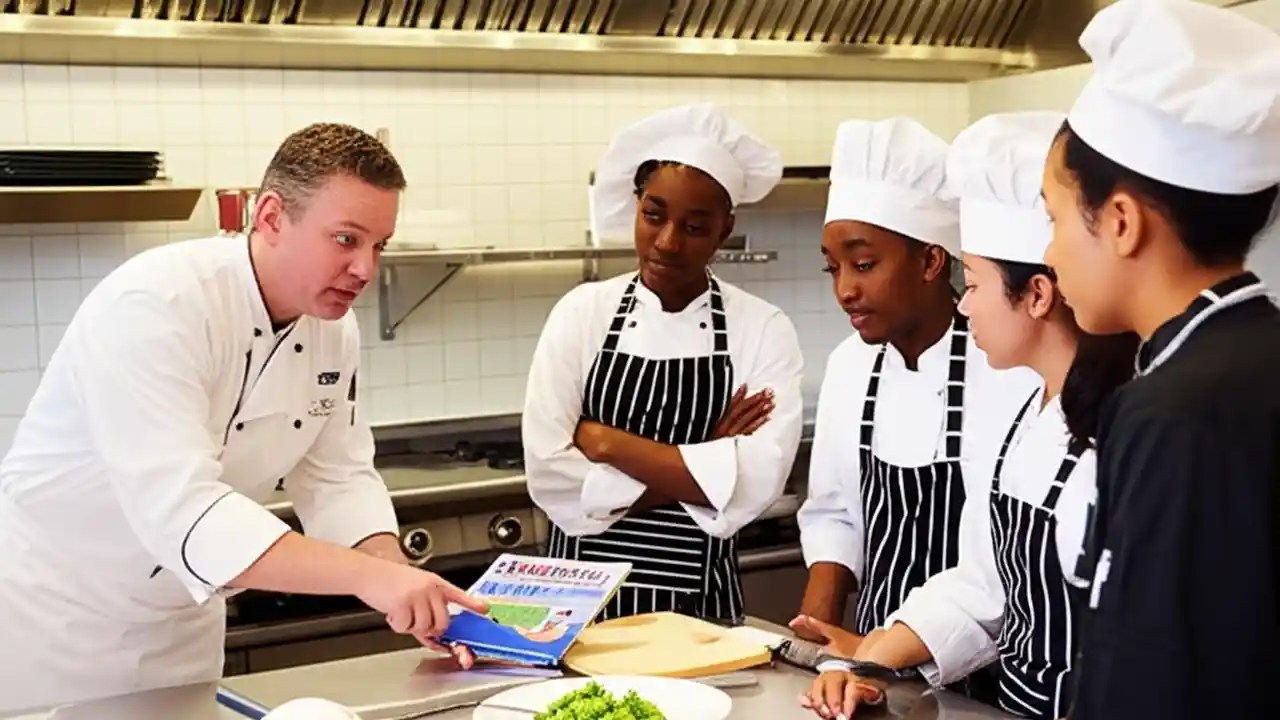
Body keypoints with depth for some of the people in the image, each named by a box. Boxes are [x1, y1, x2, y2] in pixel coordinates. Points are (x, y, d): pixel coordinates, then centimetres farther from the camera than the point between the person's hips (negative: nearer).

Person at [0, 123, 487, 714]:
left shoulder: (333, 328, -4)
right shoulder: (154, 306, -28)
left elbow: (337, 479, 2)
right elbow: (178, 509, -37)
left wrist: (405, 587, -16)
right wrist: (369, 576, -42)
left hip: (183, 622, 7)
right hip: (52, 614, -6)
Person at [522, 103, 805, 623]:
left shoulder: (763, 329, -6)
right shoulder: (582, 312, -4)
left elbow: (756, 483, -17)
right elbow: (549, 473, -12)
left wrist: (605, 441, -16)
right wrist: (701, 469, -15)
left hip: (700, 598, 0)